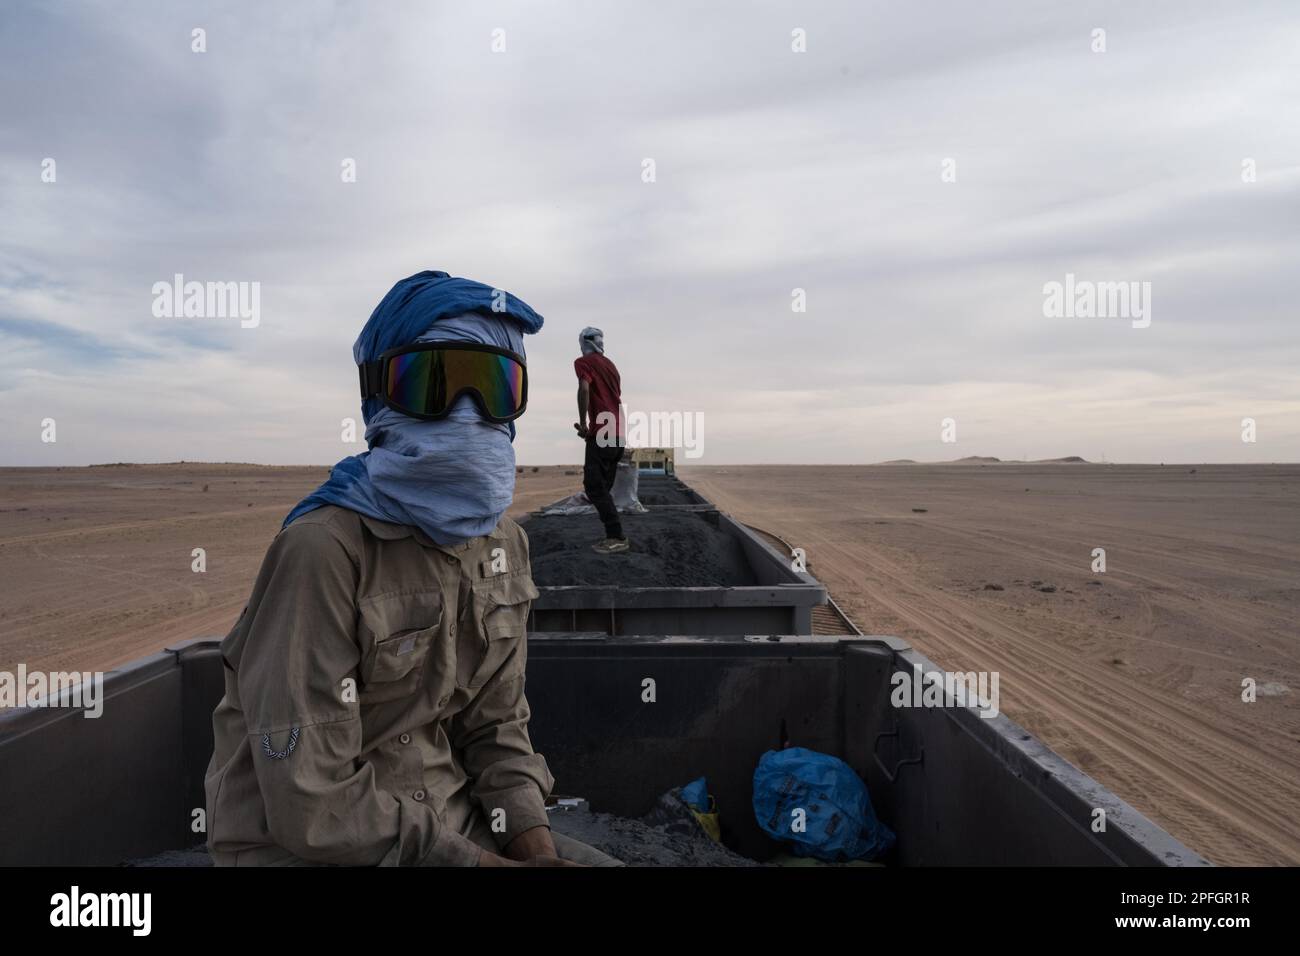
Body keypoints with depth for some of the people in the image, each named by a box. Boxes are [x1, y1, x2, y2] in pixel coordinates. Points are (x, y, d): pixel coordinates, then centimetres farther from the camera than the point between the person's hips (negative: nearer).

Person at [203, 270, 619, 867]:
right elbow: (310, 806, -22)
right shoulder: (324, 549, -23)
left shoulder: (502, 542, 0)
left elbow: (494, 725, 6)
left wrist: (533, 838, -9)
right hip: (309, 846, -6)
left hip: (445, 822, 6)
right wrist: (477, 860, -18)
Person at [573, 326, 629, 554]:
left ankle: (617, 537, -11)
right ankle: (613, 536, 12)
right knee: (604, 486, 14)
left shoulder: (583, 362, -2)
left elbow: (584, 389, -19)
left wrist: (583, 424, -11)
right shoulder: (610, 364, 21)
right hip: (618, 432, 8)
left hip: (602, 433, -8)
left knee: (594, 486, -6)